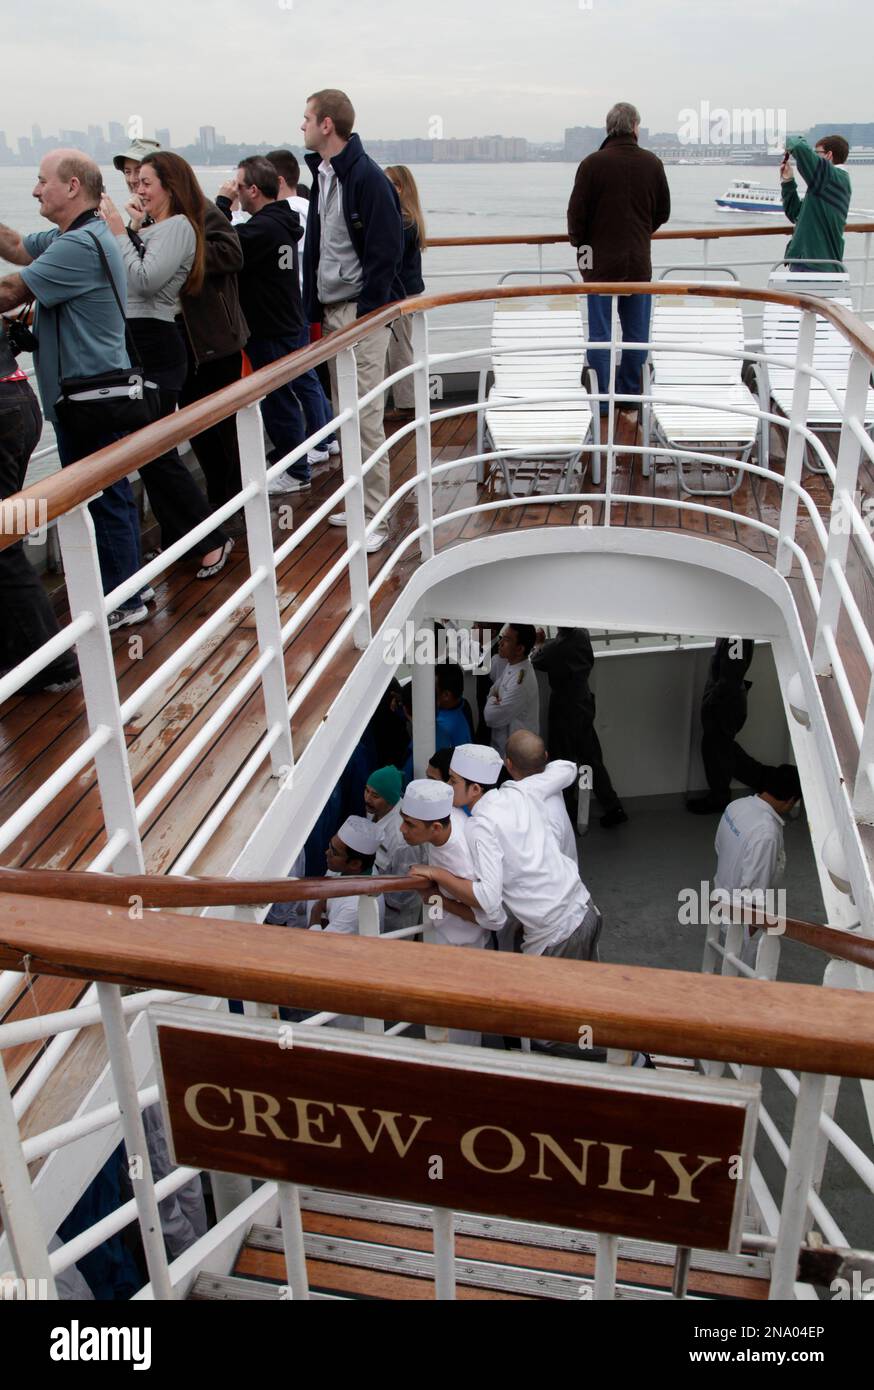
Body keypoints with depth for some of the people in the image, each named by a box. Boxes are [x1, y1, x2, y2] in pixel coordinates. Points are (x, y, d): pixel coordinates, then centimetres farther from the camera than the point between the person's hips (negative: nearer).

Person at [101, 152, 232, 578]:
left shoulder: (178, 226, -8)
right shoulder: (149, 230, 18)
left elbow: (145, 281, -20)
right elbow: (127, 278, 11)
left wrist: (120, 231, -12)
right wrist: (131, 230, 5)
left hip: (155, 347, -9)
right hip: (134, 343, 9)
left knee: (156, 452, -9)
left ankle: (213, 539, 1)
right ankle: (177, 538, 20)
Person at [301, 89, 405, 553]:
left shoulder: (366, 177, -13)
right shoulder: (321, 174, 14)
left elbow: (385, 250, -16)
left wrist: (366, 314, -17)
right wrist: (315, 308, 12)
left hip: (361, 313, -9)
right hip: (332, 312, 9)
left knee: (366, 418, -8)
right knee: (344, 416, 13)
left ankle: (375, 518, -1)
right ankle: (358, 501, 24)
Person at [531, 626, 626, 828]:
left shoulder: (553, 648, -24)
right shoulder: (583, 635, -7)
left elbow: (535, 661, -3)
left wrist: (539, 644, 16)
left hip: (564, 711, -5)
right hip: (584, 705, 5)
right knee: (592, 759, 13)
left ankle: (568, 809, 22)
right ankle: (613, 808, 14)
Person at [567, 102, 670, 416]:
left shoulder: (593, 163, -10)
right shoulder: (652, 163, 1)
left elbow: (577, 213, -7)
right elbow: (663, 212, 11)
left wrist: (579, 242, 12)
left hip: (601, 261, -3)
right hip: (639, 261, 3)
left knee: (600, 334, 4)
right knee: (636, 333, 12)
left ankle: (602, 401, 5)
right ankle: (629, 398, 18)